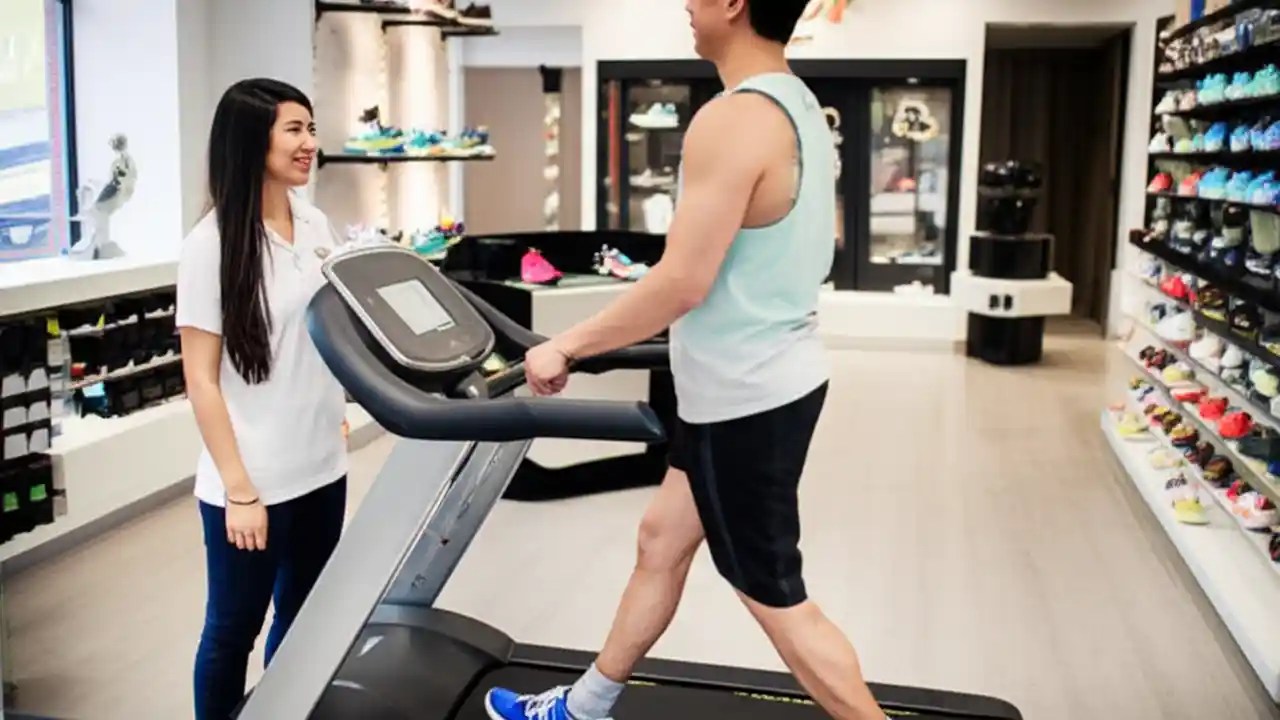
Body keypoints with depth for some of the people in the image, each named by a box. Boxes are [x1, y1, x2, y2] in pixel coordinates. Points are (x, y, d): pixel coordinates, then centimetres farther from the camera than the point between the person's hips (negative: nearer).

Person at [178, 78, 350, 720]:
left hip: (321, 468, 6)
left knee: (302, 617, 17)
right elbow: (201, 380, -14)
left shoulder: (317, 226, 6)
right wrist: (240, 489, -17)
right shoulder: (212, 243, -13)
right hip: (252, 481, -6)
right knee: (235, 627, 10)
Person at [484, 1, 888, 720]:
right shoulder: (800, 105, 7)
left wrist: (564, 347, -15)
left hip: (744, 398, -10)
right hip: (773, 376, 10)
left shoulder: (732, 120, -23)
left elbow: (682, 283, -26)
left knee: (777, 599, 4)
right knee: (662, 539, 20)